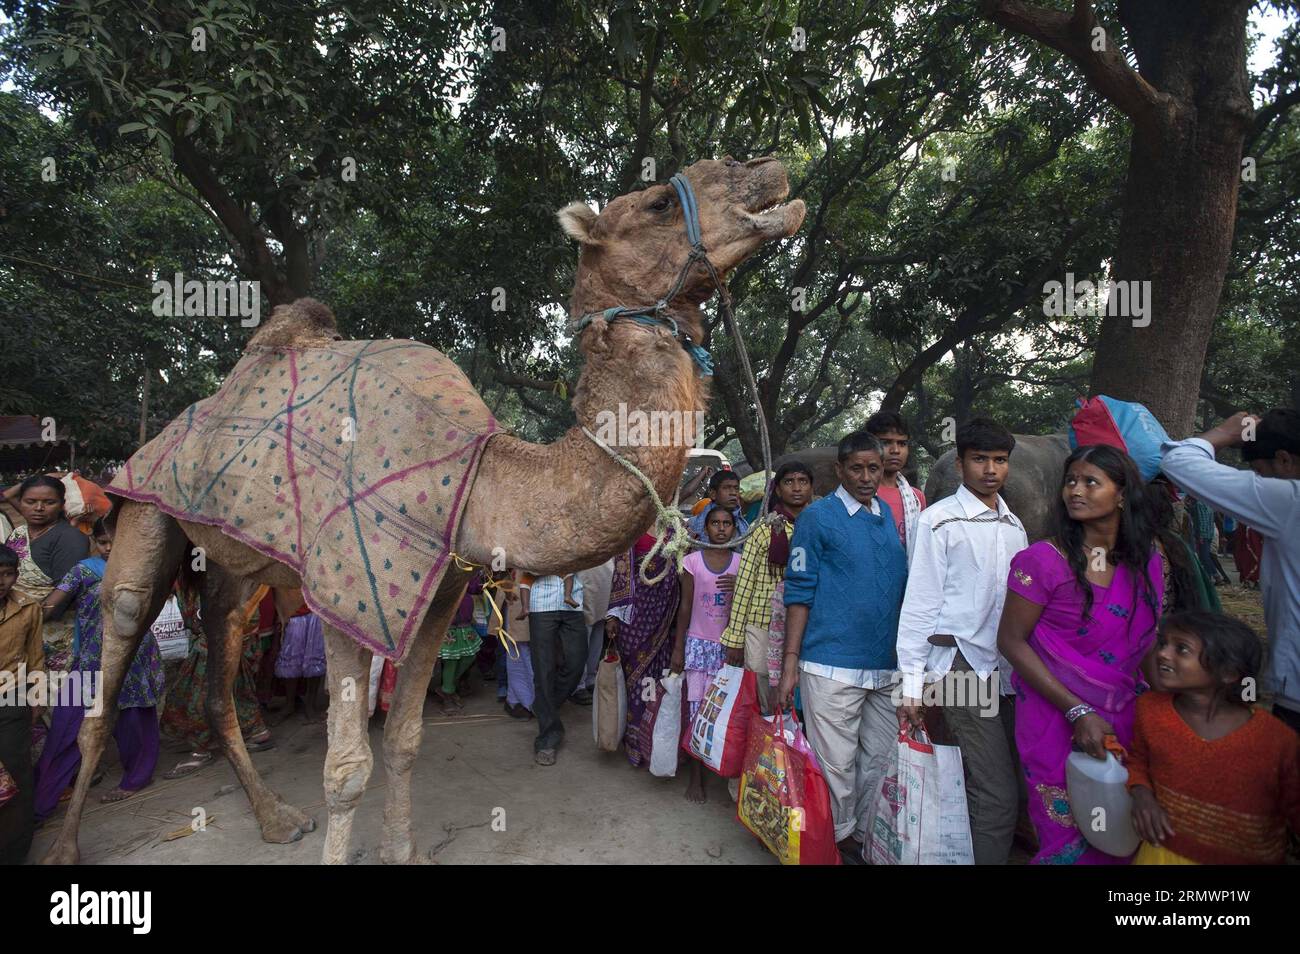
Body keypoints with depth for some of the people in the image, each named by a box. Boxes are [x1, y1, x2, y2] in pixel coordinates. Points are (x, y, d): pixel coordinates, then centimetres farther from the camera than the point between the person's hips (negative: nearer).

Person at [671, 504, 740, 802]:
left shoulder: (741, 563, 4)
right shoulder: (693, 560, 0)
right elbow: (685, 606, 3)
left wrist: (739, 587, -15)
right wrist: (678, 648, 2)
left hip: (729, 646, 1)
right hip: (699, 643, -1)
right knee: (697, 712, 0)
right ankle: (696, 778, 11)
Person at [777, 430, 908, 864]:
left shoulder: (893, 515, 11)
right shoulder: (818, 516, -5)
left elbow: (904, 584, 18)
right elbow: (799, 592, -6)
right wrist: (790, 663, -10)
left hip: (886, 665, 5)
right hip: (832, 665, -5)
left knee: (881, 760, 14)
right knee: (836, 764, 3)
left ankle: (866, 835, 32)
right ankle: (838, 839, 24)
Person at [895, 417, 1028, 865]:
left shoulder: (1014, 525, 14)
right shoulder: (940, 520, -6)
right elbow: (919, 601, -8)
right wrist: (912, 683, -10)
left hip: (1008, 665, 6)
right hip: (963, 661, -6)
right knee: (998, 795, -8)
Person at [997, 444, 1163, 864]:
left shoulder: (1146, 562, 1)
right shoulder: (1043, 560, -15)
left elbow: (1149, 640, 12)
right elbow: (1011, 641, -13)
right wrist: (1077, 711, -16)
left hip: (1127, 722, 5)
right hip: (1058, 723, -5)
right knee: (1070, 840, 5)